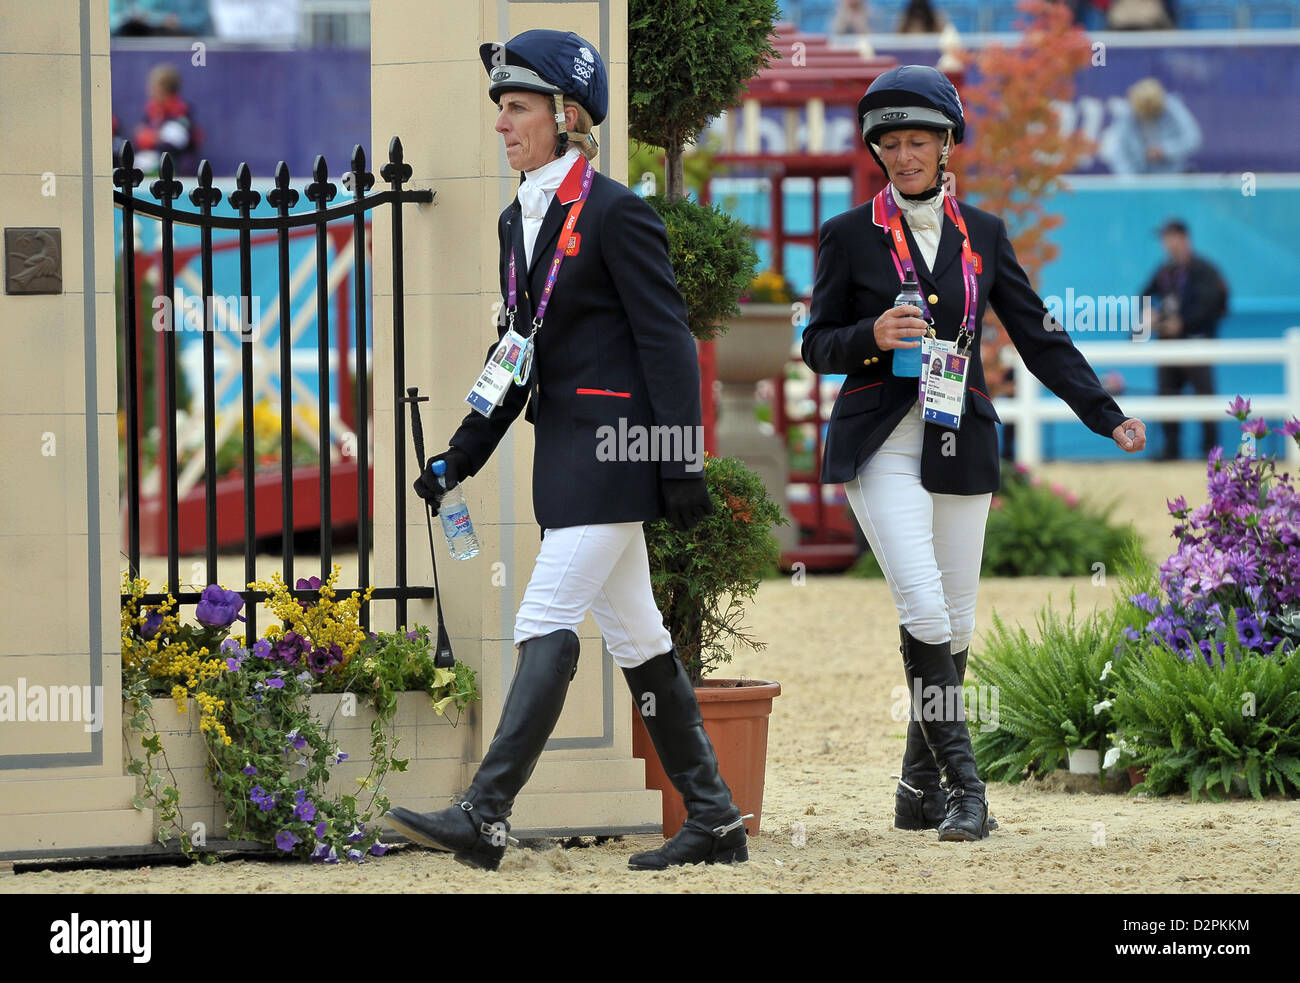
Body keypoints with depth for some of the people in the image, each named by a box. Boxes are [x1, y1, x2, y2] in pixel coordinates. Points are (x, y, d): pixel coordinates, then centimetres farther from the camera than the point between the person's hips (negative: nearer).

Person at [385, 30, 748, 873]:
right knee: (635, 636, 11)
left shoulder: (616, 213, -11)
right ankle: (714, 819, 16)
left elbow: (666, 341, -13)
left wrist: (681, 467, -16)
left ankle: (486, 817, -18)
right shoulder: (519, 221, 15)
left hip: (615, 444, -9)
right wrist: (461, 456, 14)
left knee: (548, 622, -14)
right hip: (564, 447, 9)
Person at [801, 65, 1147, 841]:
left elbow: (1039, 336, 9)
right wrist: (872, 335, -17)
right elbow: (818, 347, 4)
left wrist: (1108, 416, 0)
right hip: (882, 446, -3)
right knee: (925, 610, -18)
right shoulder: (849, 237, 2)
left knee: (955, 626, 5)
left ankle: (918, 791, 18)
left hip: (960, 447, 3)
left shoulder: (983, 236, 9)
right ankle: (963, 784, -15)